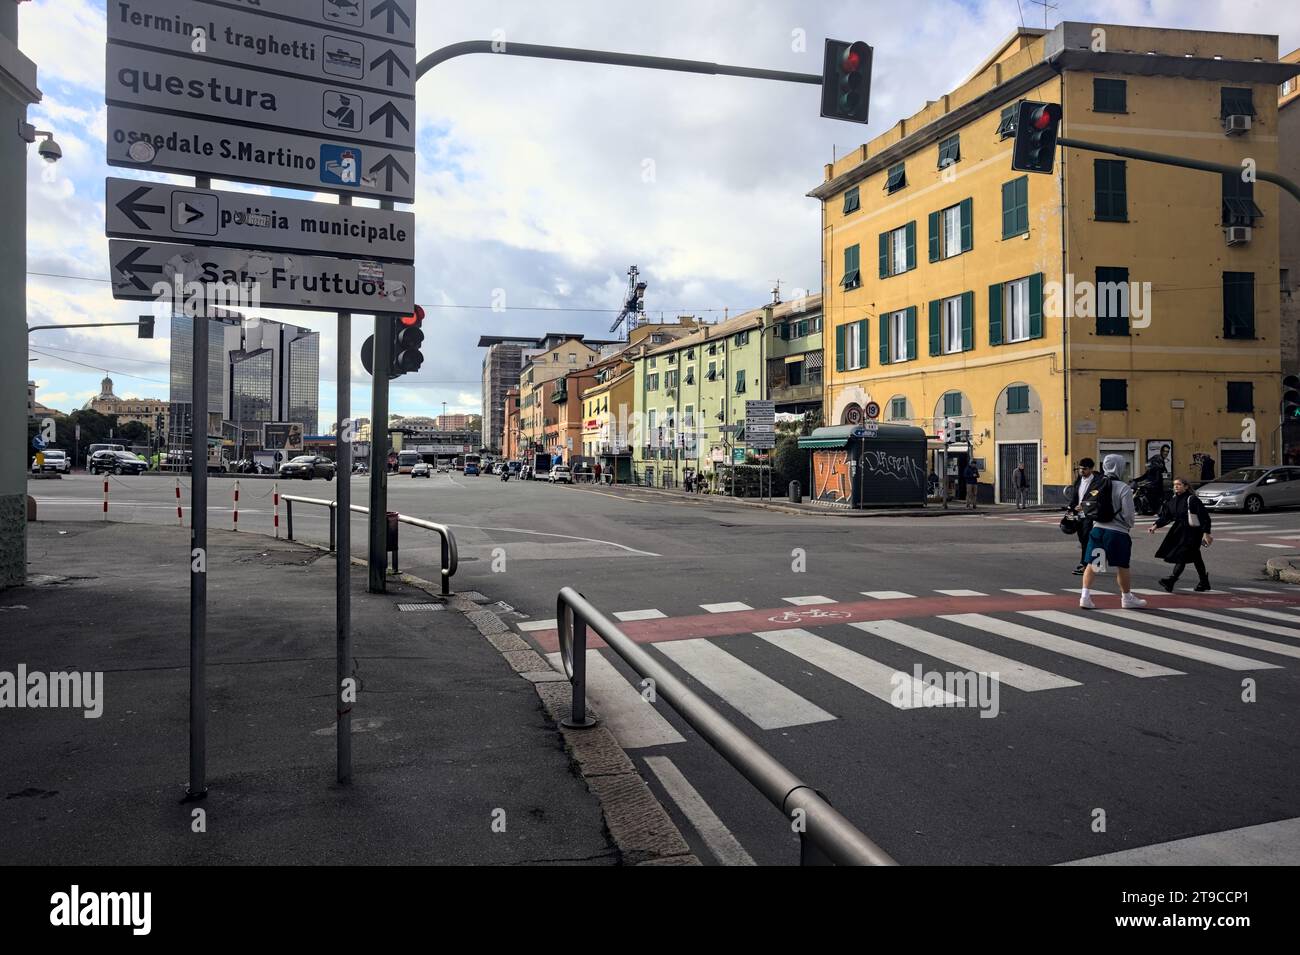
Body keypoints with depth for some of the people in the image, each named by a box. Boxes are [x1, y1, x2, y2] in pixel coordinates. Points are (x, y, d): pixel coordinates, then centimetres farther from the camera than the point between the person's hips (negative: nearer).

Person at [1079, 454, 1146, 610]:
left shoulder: (1095, 485, 2)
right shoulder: (1124, 488, -14)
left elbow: (1088, 507, 5)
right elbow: (1128, 514, -12)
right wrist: (1130, 524, 8)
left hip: (1097, 529, 4)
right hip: (1117, 532, -4)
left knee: (1092, 564, 9)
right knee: (1122, 566, 11)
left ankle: (1085, 596, 6)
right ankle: (1127, 598, 25)